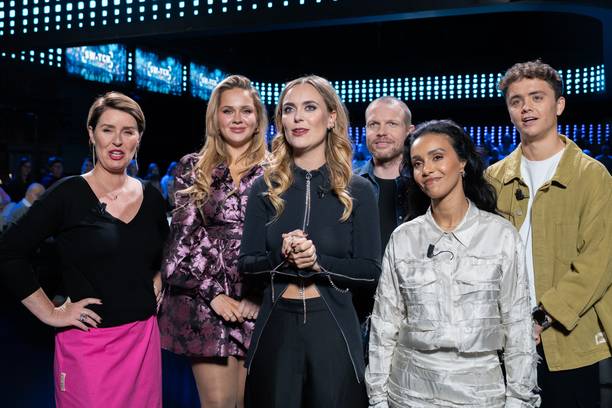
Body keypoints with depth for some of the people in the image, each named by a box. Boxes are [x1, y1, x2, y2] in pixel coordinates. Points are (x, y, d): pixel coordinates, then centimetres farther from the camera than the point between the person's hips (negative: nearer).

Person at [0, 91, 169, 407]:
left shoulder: (151, 197, 6)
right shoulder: (68, 194, -9)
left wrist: (155, 288, 9)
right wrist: (51, 314, -9)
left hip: (144, 337, 5)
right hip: (87, 342, -4)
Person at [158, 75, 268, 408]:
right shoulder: (192, 169, 6)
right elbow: (185, 236, 0)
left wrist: (258, 295, -7)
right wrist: (214, 292, -9)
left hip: (256, 302, 1)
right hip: (204, 299, 0)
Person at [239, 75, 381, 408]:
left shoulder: (357, 190, -1)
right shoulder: (265, 188, 3)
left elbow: (370, 270, -3)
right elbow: (246, 263, 2)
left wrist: (318, 261, -19)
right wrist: (281, 257, -18)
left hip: (333, 327, -1)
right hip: (276, 325, 1)